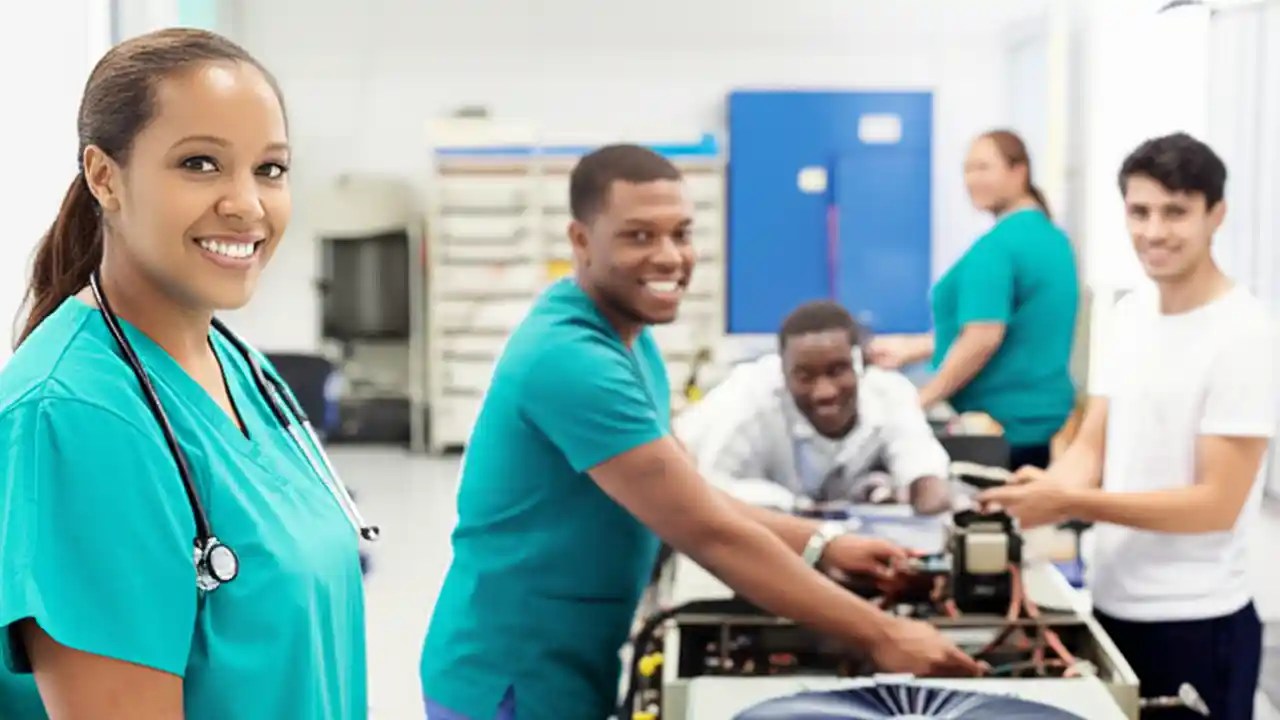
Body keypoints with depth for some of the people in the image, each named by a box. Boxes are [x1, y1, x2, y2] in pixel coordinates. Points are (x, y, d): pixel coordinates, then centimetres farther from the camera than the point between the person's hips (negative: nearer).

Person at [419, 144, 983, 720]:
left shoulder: (626, 337, 6)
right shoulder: (573, 360, -25)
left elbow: (691, 499, 10)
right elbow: (712, 534, -26)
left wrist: (824, 545, 0)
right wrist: (881, 638, -22)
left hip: (569, 673, 9)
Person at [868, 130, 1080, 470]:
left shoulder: (996, 246, -15)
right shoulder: (1054, 238, 14)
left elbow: (983, 337, -24)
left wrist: (922, 399, -15)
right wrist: (909, 347, 19)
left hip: (1003, 426, -9)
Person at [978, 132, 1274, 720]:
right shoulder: (1129, 312, 6)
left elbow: (1216, 504, -18)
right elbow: (1091, 446, 6)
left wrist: (1070, 503, -24)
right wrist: (1039, 493, -16)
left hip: (1195, 623, -6)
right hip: (1112, 606, 6)